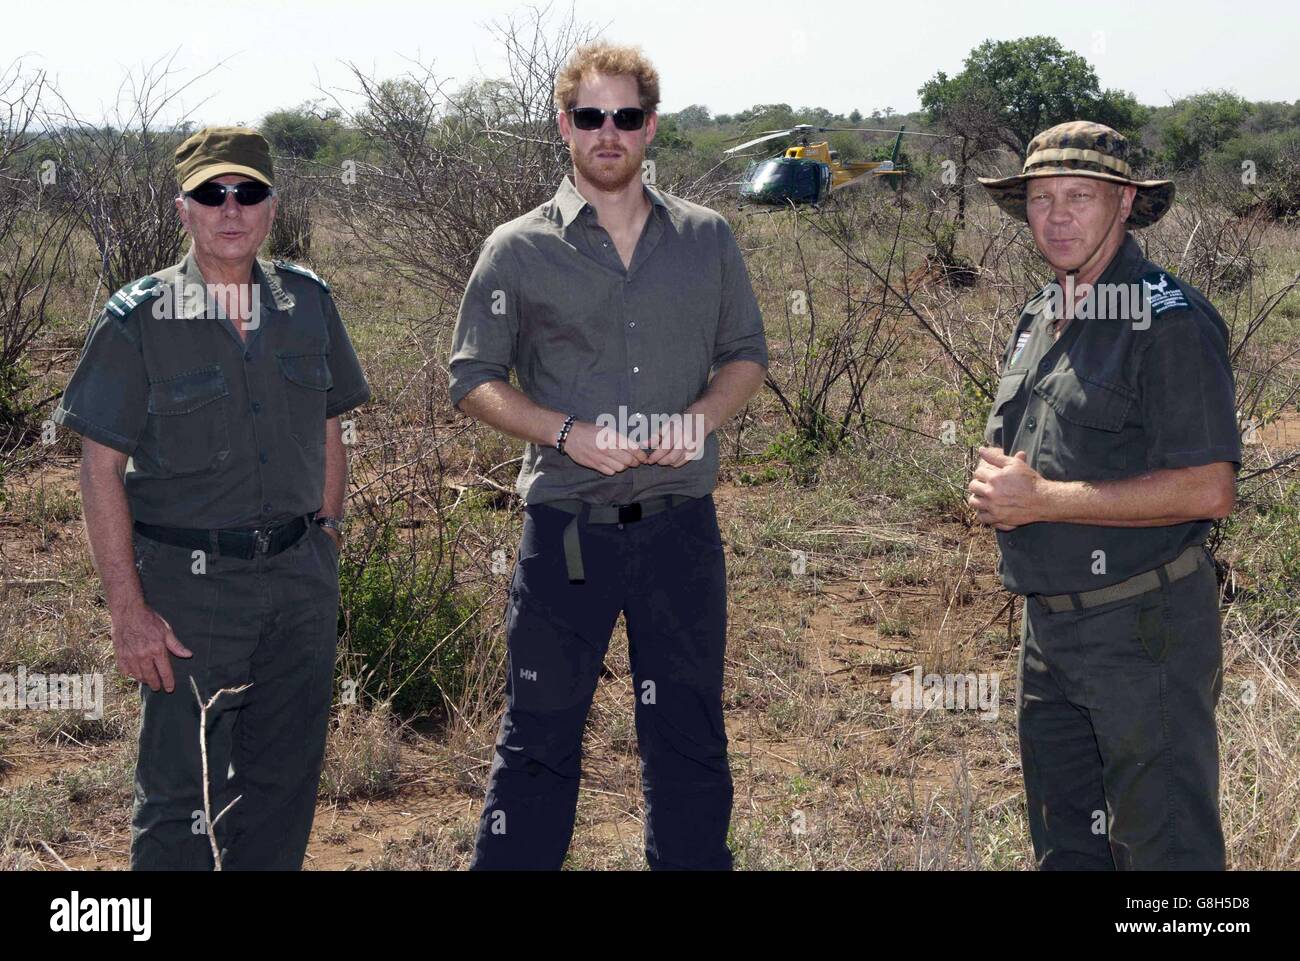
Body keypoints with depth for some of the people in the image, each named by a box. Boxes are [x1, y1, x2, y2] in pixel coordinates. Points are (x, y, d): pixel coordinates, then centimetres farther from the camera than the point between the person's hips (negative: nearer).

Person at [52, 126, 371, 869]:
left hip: (301, 577, 4)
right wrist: (130, 611, -12)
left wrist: (327, 544, 10)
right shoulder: (138, 320, -7)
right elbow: (102, 469, -7)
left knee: (286, 779, 13)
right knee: (182, 790, 1)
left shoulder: (309, 303, 5)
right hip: (191, 583, -4)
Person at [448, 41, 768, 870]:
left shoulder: (707, 239, 6)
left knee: (690, 739, 13)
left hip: (680, 527, 2)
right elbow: (474, 379, 2)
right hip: (565, 529, -2)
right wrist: (566, 433, -14)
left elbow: (747, 354, 13)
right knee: (540, 740, 7)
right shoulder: (519, 250, 0)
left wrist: (702, 417, -8)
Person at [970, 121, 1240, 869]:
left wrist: (1041, 499, -19)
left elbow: (1209, 490, -21)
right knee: (1065, 843, 18)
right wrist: (995, 487, -1)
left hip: (1144, 627, -8)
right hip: (1049, 624, 8)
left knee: (1167, 845, 0)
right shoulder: (1041, 317, 12)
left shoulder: (1171, 321, -14)